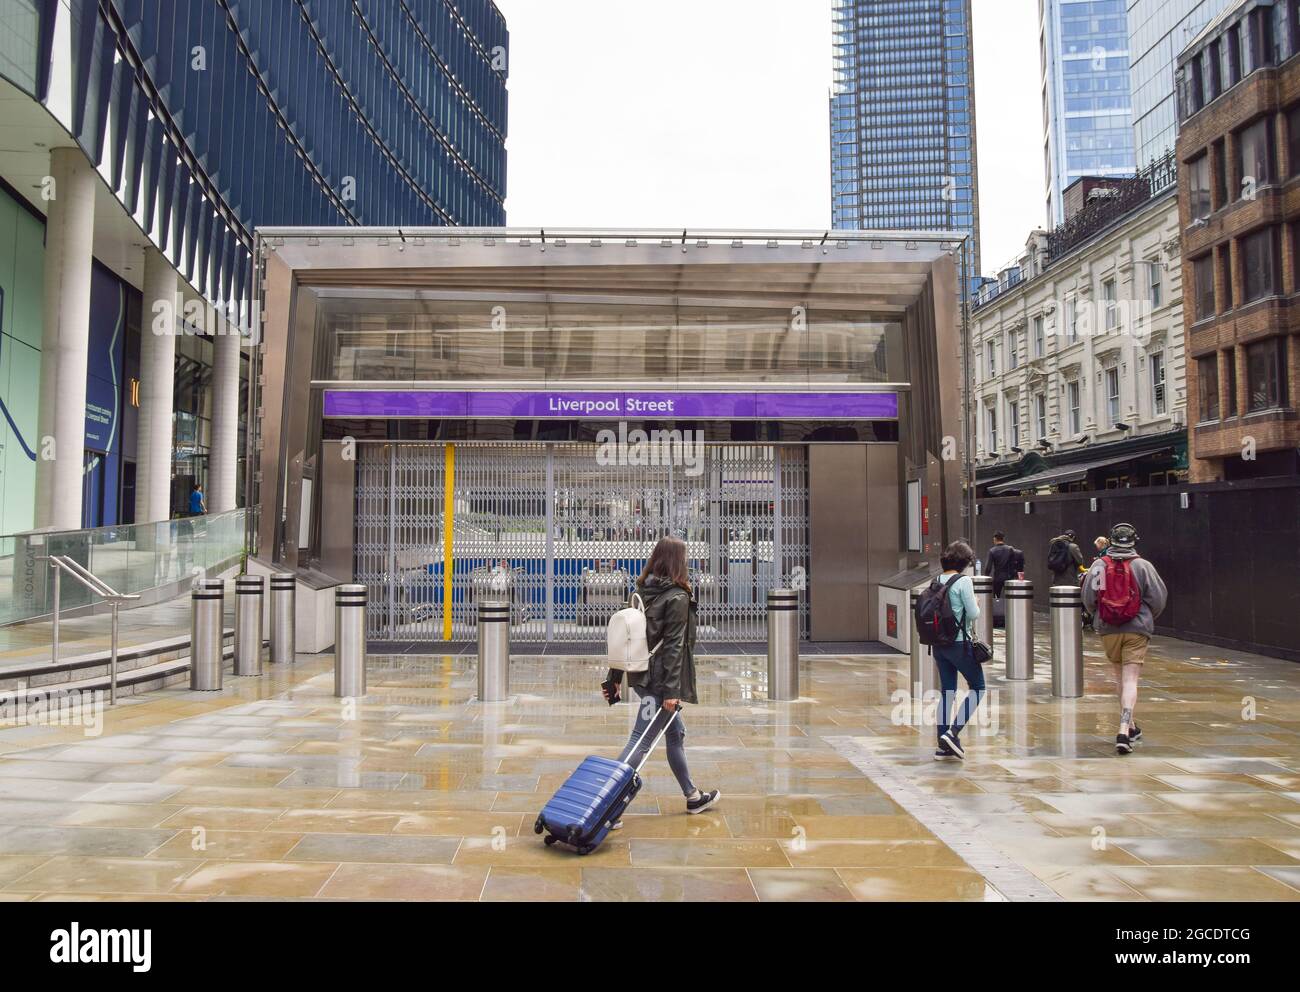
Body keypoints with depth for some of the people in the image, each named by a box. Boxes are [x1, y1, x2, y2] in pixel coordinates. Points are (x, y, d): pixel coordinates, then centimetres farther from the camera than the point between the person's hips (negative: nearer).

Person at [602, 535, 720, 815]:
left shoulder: (642, 592, 8)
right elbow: (673, 646, -19)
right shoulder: (678, 598, -14)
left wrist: (613, 679, 13)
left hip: (642, 674, 9)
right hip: (659, 679, -9)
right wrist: (672, 690, -19)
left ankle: (693, 796, 35)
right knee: (641, 740, -5)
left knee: (676, 733, 21)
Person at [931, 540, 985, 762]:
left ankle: (944, 746, 13)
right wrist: (976, 605, 8)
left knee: (947, 692, 12)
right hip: (960, 643, -6)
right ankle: (952, 732, -3)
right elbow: (973, 614, -12)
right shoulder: (963, 581, -13)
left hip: (939, 643, 7)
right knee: (977, 688, 9)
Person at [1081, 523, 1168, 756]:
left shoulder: (1099, 565, -1)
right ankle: (1124, 730, -17)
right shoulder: (1143, 566, -4)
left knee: (1120, 677, 18)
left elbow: (1088, 599, -1)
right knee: (1130, 680, -3)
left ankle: (1130, 727, 29)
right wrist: (1148, 619, 17)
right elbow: (1159, 597, -1)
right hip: (1137, 630, -2)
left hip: (1108, 630, 2)